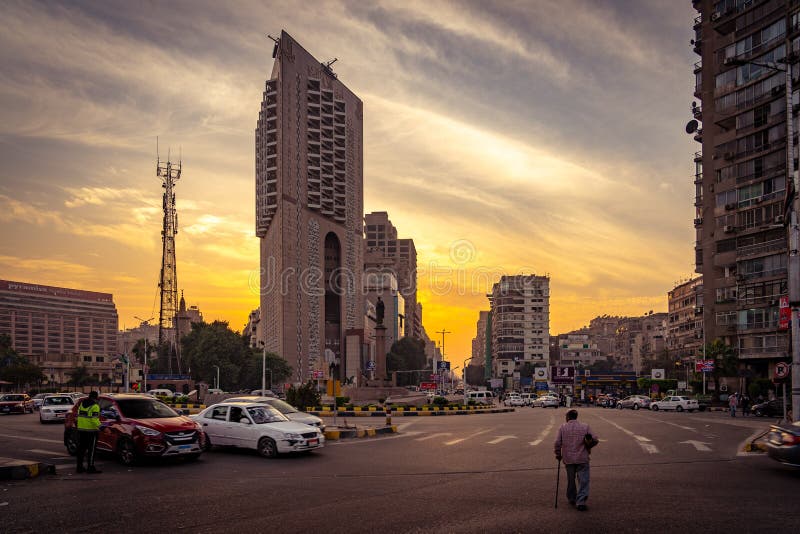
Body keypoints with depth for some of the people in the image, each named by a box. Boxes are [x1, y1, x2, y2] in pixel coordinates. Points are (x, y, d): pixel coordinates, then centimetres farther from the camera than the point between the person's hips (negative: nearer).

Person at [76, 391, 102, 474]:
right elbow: (94, 419, -18)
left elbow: (79, 416, 14)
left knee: (81, 448, 13)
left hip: (81, 429, 7)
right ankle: (90, 467, -3)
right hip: (91, 430, -7)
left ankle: (79, 466, 16)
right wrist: (99, 426, -7)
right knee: (91, 449, -2)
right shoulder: (95, 406, -12)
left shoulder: (82, 404, 12)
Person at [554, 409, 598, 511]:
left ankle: (572, 499, 29)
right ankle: (581, 502, -9)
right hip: (582, 459, -1)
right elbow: (595, 440, -1)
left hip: (568, 459, 1)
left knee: (571, 480, 17)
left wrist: (558, 455, 11)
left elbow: (557, 443, -4)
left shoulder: (563, 427, -2)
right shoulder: (585, 427, -1)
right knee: (583, 481, 1)